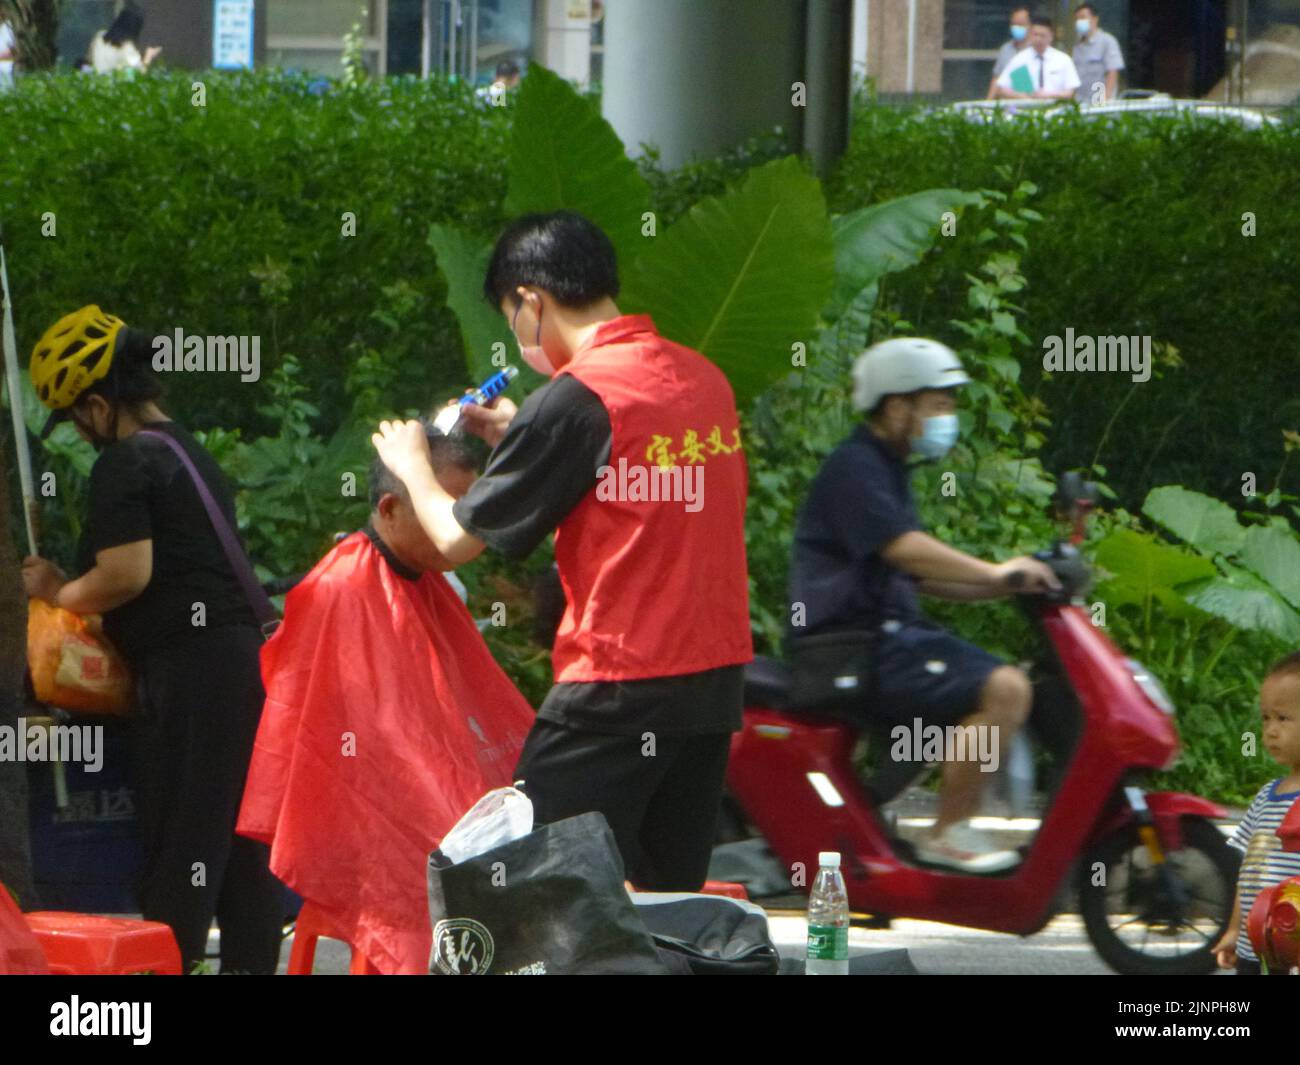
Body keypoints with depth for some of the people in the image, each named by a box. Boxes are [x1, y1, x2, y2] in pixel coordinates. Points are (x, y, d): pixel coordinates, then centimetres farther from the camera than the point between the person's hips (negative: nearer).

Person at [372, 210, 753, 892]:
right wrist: (519, 438, 23)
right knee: (669, 897, 11)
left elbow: (457, 539, -6)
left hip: (614, 692, -7)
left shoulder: (577, 398, -13)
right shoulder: (706, 380, 9)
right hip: (717, 681, 7)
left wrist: (410, 463, 14)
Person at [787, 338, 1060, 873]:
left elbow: (922, 575, 23)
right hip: (852, 648, -11)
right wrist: (994, 572, -25)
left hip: (890, 633, 11)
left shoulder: (885, 471, 22)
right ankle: (947, 835, -16)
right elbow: (903, 549, -25)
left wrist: (1014, 585, 13)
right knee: (1004, 689, -23)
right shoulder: (852, 468, -11)